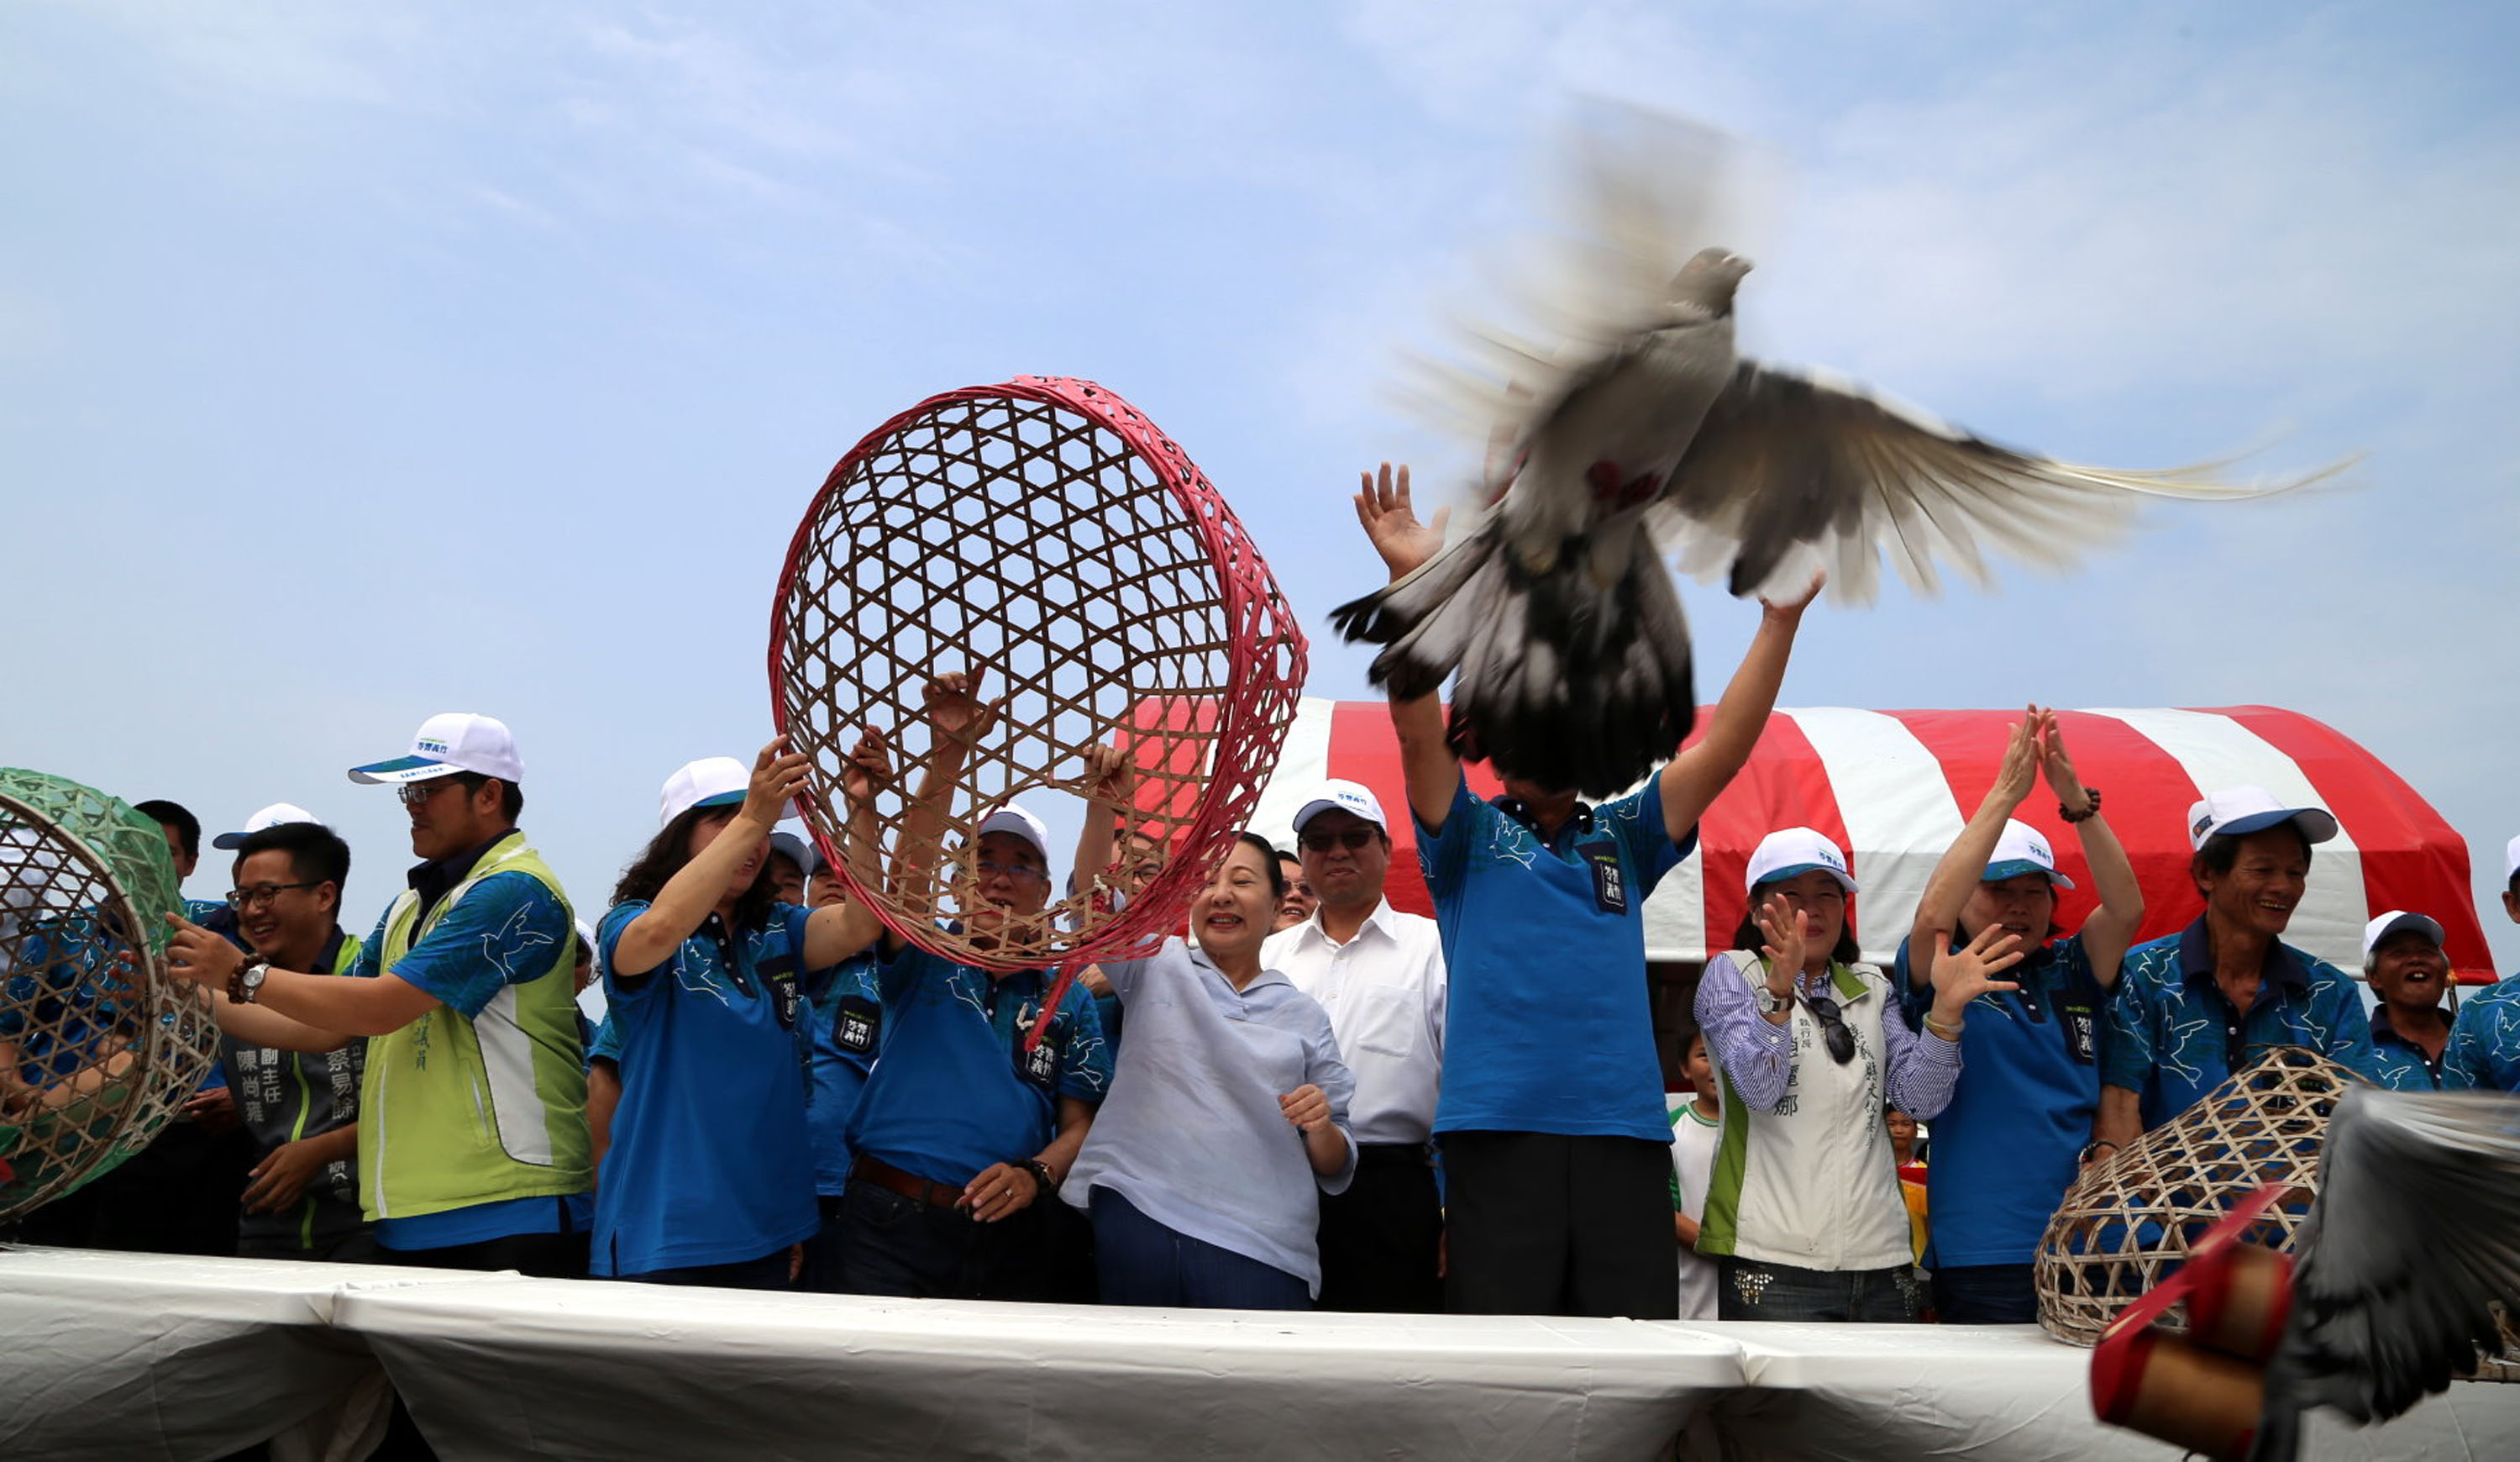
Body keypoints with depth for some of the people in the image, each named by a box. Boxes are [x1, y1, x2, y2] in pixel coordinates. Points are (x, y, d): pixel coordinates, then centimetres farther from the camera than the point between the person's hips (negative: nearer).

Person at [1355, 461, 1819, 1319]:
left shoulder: (1624, 839, 18)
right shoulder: (1468, 837, 10)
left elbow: (1725, 746, 10)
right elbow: (1419, 733, -5)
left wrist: (1782, 618, 2)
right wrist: (1412, 582, -15)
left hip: (1624, 1126, 3)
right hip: (1498, 1126, -3)